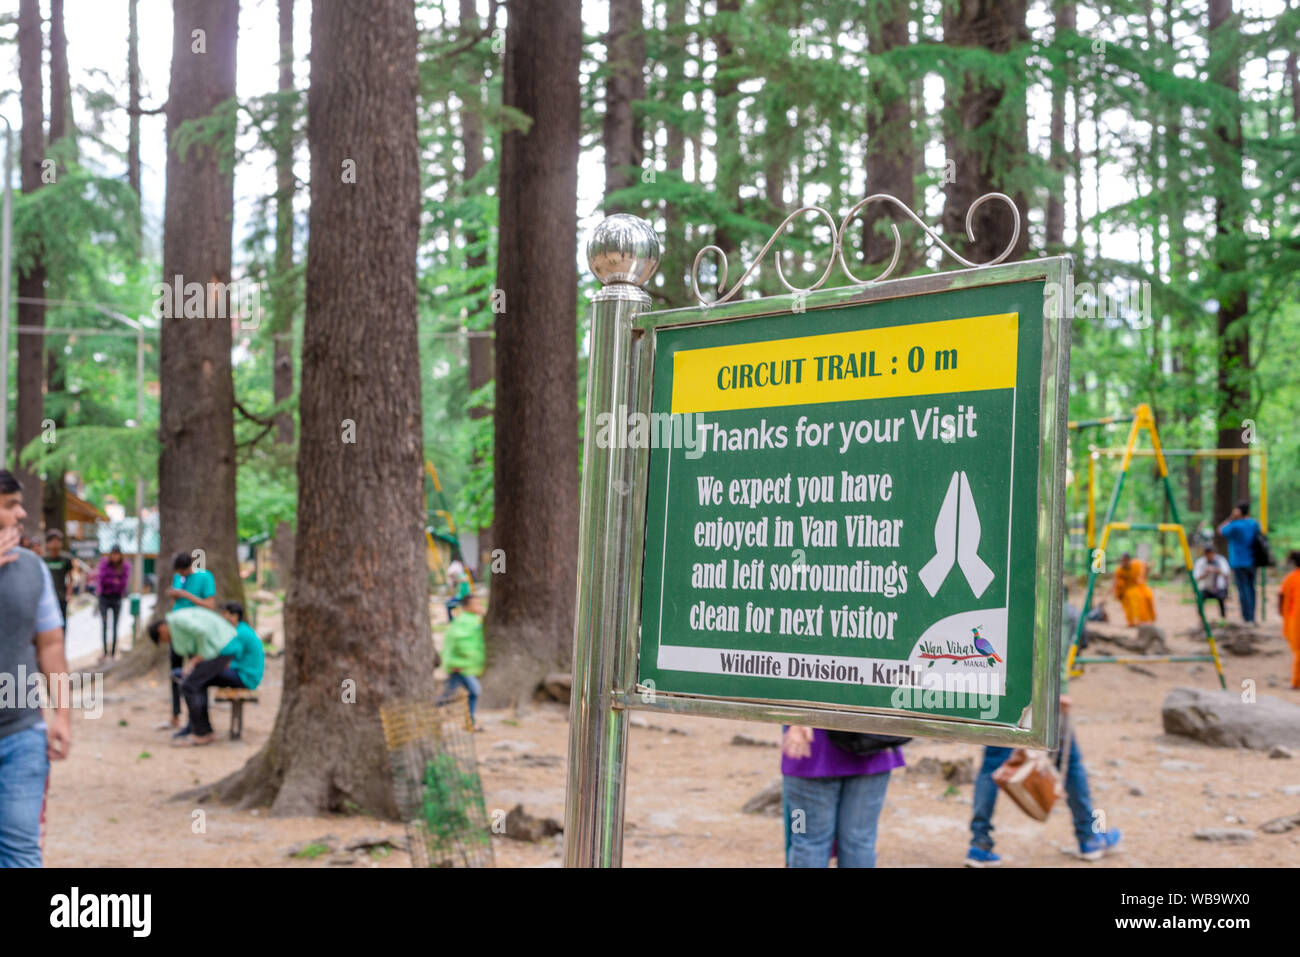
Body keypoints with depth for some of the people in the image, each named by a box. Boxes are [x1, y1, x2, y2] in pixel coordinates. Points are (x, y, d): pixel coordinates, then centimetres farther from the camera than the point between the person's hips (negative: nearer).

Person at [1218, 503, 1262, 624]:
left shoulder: (1235, 526, -17)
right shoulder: (1254, 524, 3)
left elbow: (1220, 531, -3)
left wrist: (1231, 518, -7)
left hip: (1239, 563, -6)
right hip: (1252, 561, 6)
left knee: (1243, 591, -2)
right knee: (1251, 589, 14)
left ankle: (1248, 618, -1)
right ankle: (1251, 617, 19)